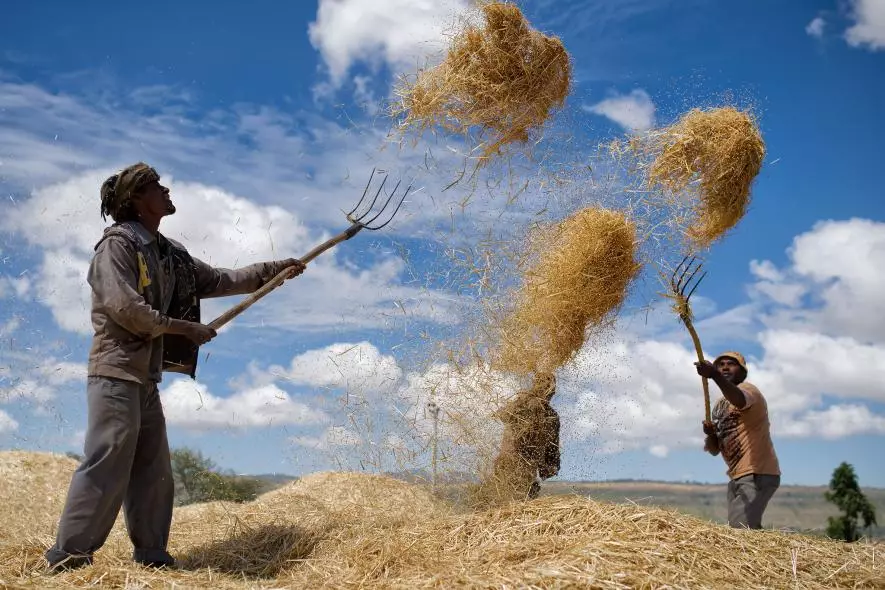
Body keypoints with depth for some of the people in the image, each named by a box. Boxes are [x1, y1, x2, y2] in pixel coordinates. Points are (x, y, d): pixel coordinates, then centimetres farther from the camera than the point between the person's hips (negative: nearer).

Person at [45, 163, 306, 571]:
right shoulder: (118, 244, -8)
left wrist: (272, 270, 15)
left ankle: (150, 555, 17)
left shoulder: (170, 254, 17)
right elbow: (123, 307, -18)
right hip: (116, 372, -9)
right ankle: (67, 557, -5)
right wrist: (185, 328, -12)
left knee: (154, 470, 10)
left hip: (146, 377, 9)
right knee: (106, 467, -11)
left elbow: (219, 280, 21)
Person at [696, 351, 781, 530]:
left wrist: (714, 375, -54)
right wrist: (711, 434, -8)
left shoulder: (748, 389, -9)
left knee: (740, 529, -21)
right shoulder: (718, 406, 16)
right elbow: (714, 450, 15)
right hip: (737, 477, 9)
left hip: (758, 474, -9)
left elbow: (740, 400, -37)